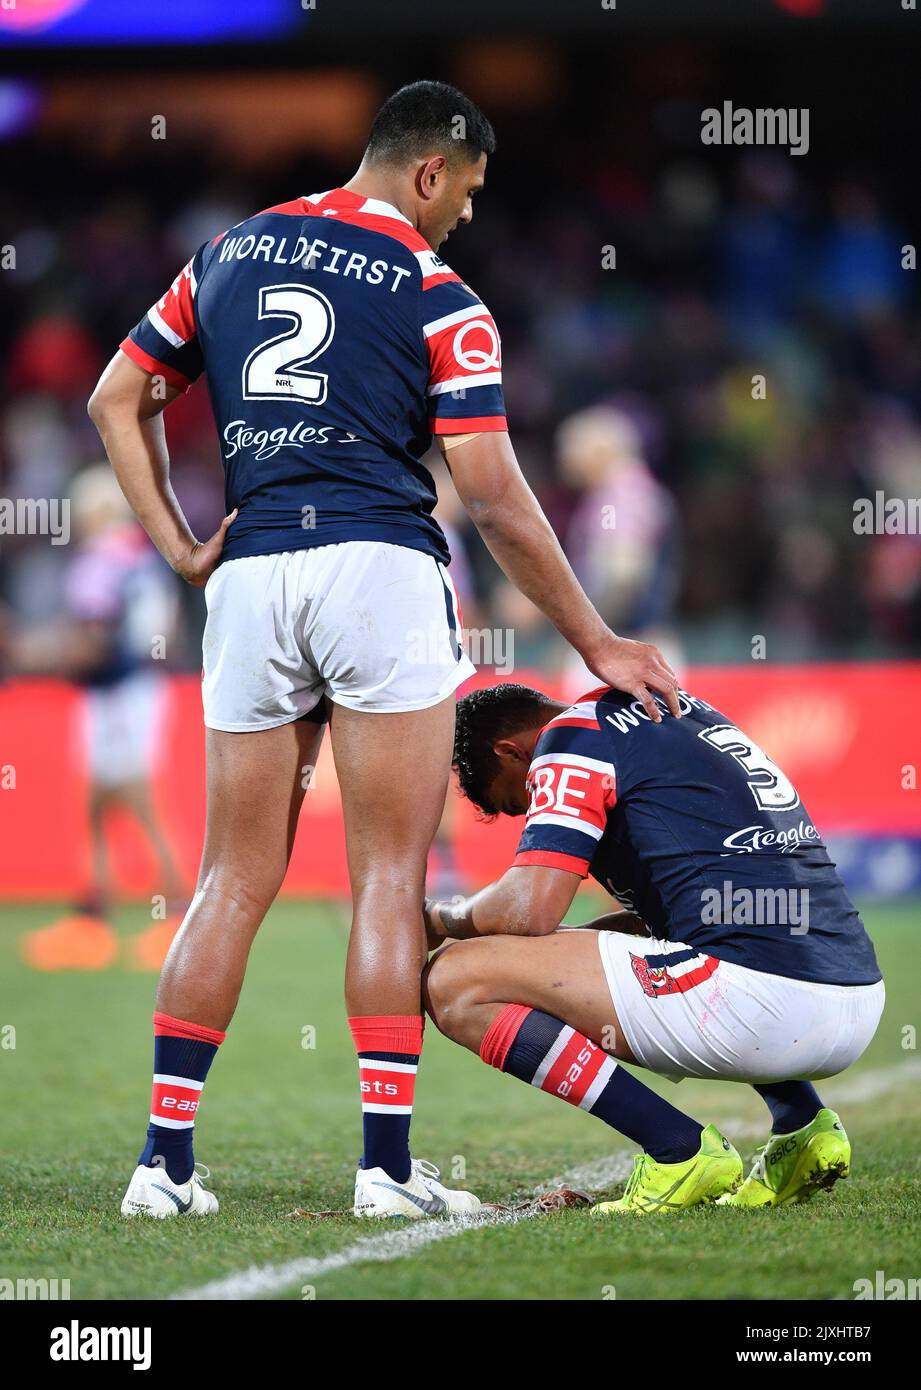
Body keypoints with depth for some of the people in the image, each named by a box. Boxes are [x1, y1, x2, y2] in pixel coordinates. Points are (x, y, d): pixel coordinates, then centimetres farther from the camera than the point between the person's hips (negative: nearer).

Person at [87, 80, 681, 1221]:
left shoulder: (231, 252, 15)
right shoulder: (438, 298, 0)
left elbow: (117, 401, 18)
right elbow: (494, 498, -4)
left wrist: (178, 547, 13)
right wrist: (596, 643, 3)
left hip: (250, 577, 4)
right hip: (379, 568, -4)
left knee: (236, 880, 10)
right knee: (390, 880, 0)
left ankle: (165, 1161, 5)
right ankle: (387, 1166, -5)